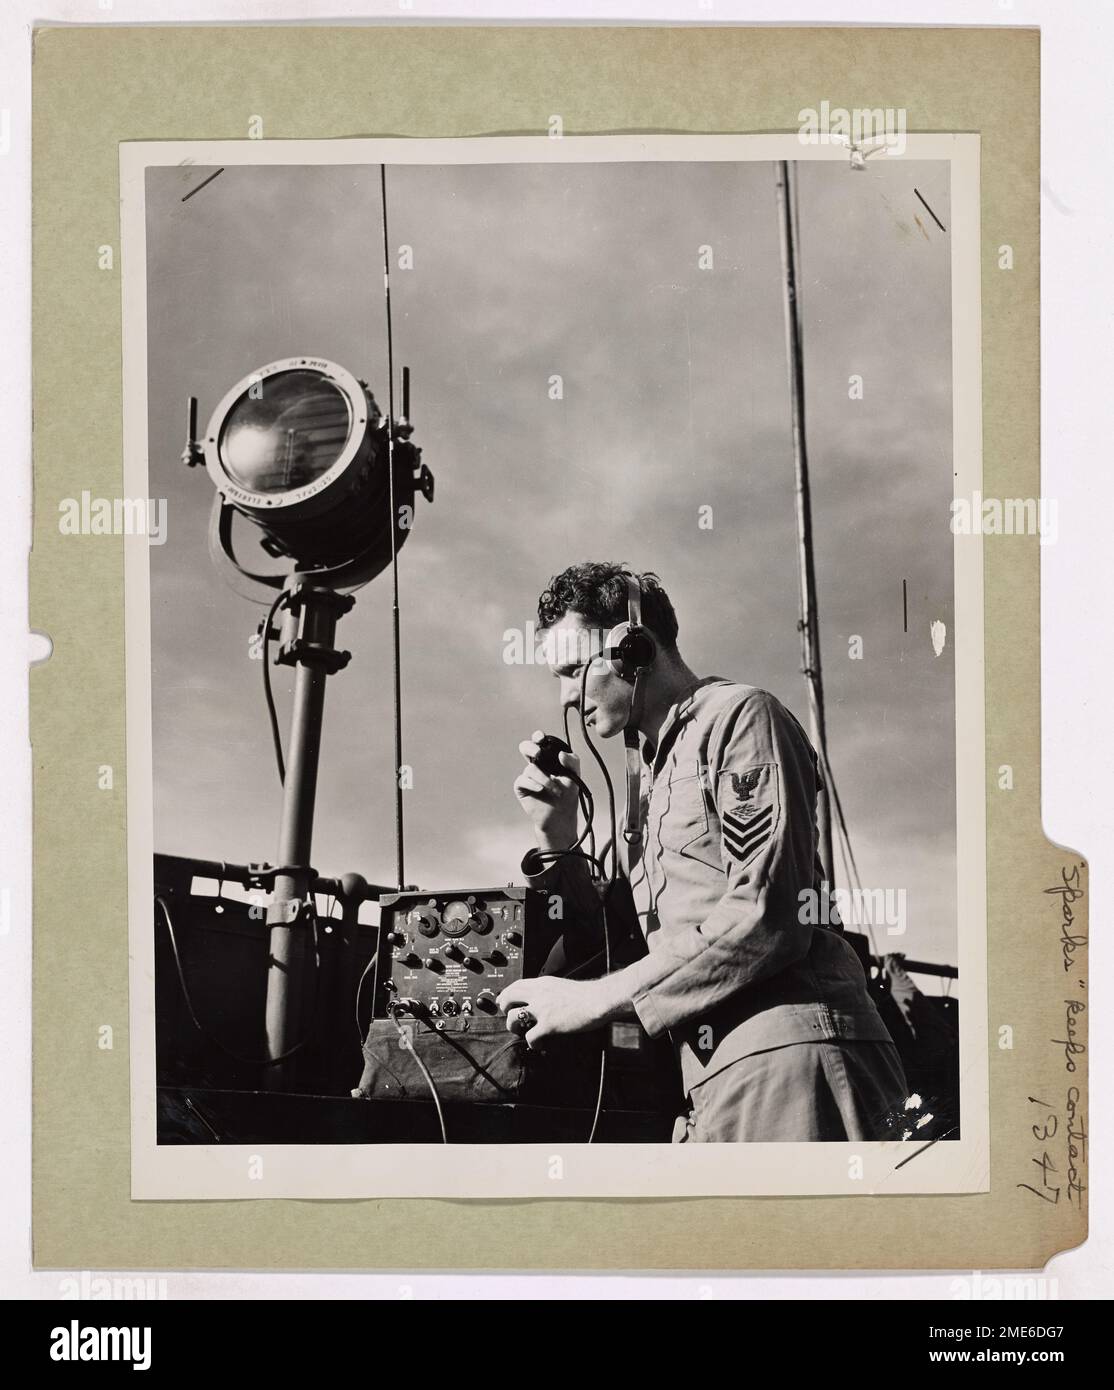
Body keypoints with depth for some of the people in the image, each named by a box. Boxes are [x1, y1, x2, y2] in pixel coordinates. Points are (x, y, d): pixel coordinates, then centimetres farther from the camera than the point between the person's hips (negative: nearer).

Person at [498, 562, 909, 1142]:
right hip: (717, 1080, 9)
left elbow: (768, 920, -14)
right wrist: (557, 842, 10)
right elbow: (633, 946, 22)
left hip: (784, 1053, -9)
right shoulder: (659, 773, 27)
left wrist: (593, 998, -10)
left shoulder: (739, 716, -1)